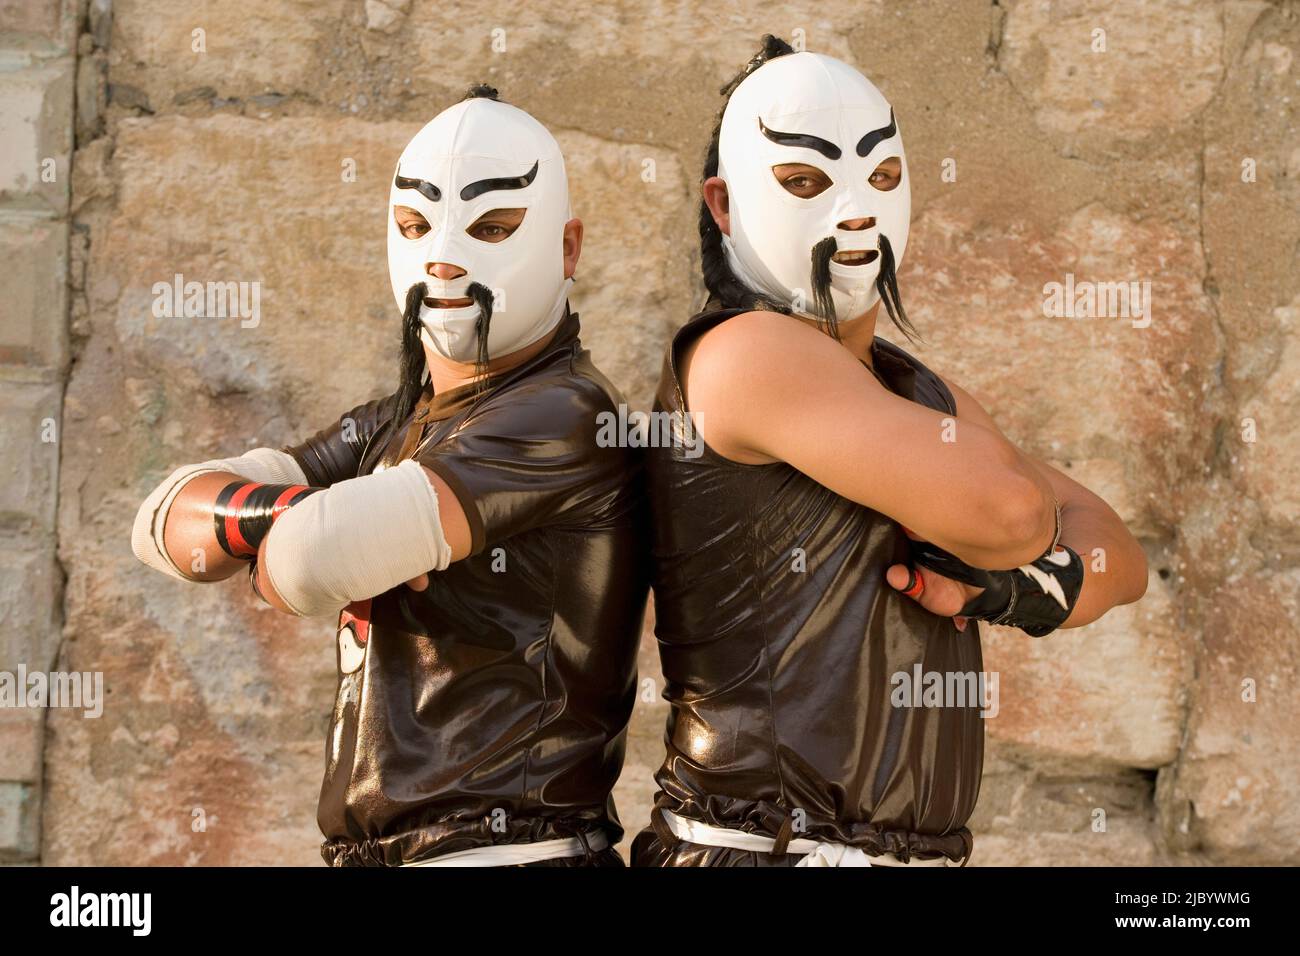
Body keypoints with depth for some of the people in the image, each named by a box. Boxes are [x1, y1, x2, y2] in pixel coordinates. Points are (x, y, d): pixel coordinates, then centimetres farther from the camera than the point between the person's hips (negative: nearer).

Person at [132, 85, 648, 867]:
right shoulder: (391, 429, 14)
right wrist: (287, 510, -14)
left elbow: (321, 559, -22)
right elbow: (168, 519, 5)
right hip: (369, 848, 7)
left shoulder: (563, 415, -13)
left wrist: (301, 533, -1)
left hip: (511, 850, -7)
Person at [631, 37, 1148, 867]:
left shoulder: (920, 395, 15)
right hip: (760, 847, -8)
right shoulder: (745, 352, -12)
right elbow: (1002, 507, -19)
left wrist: (1027, 586, -10)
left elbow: (1119, 560, 12)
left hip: (918, 848, 8)